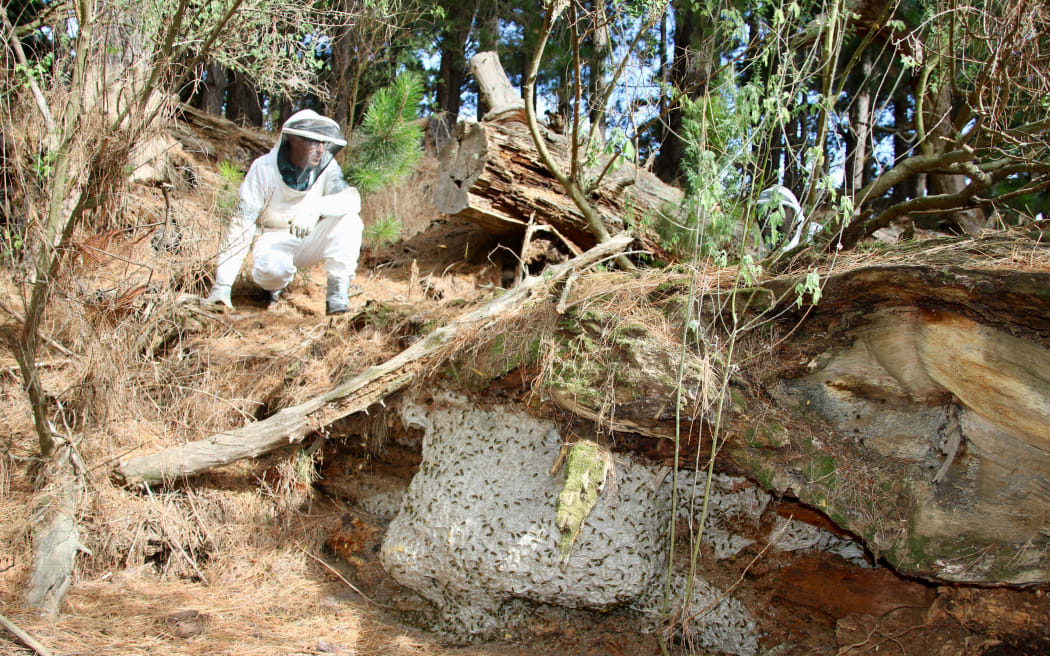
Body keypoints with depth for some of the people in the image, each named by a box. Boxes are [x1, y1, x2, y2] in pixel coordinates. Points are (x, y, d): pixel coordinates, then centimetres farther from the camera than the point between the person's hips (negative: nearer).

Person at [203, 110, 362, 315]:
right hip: (275, 239, -2)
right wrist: (222, 286, -27)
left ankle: (338, 292, -20)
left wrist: (315, 207, -47)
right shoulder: (264, 169, -19)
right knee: (272, 268, -36)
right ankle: (272, 284, 2)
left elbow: (352, 198, -27)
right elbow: (240, 225, -21)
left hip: (310, 241, 2)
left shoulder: (326, 166, -12)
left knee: (348, 218, -25)